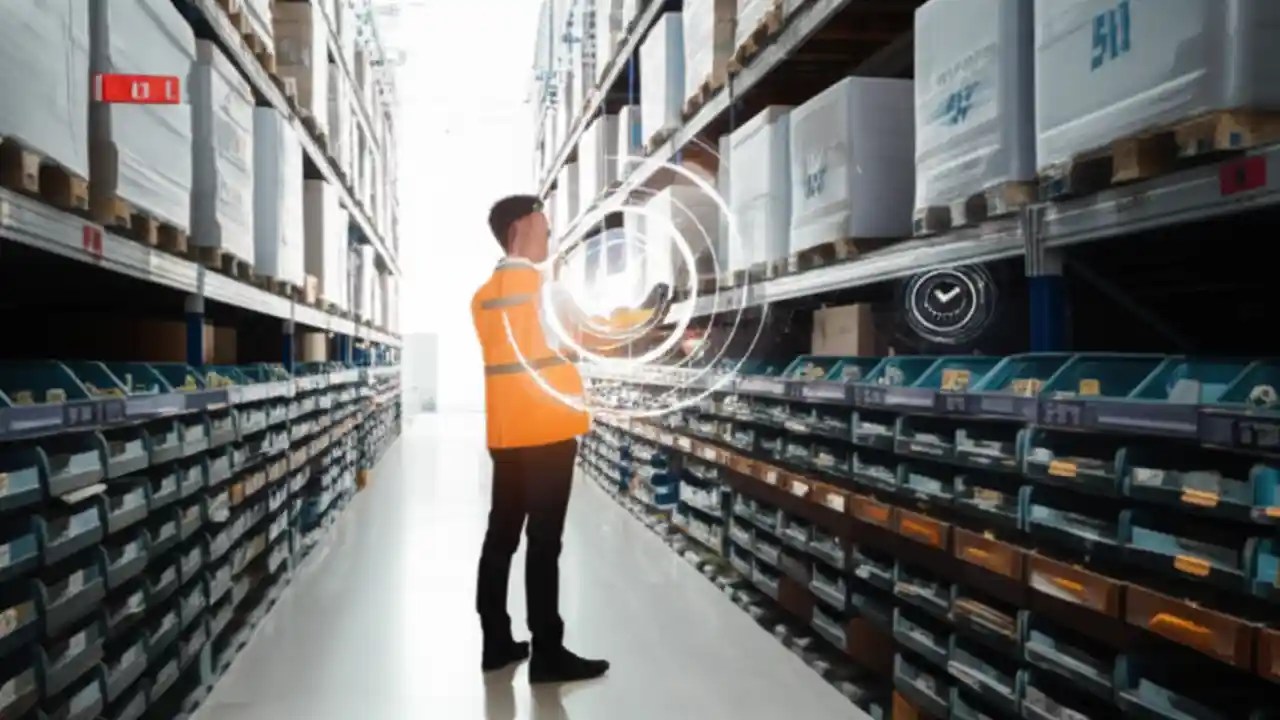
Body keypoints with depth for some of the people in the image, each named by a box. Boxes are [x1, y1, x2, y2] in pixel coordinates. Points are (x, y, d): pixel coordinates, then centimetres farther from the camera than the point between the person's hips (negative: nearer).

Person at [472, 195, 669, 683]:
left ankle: (496, 643, 19)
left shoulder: (485, 295, 13)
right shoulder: (540, 286, -9)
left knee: (501, 536, 11)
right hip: (546, 431, -8)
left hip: (505, 433, 8)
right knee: (544, 541, -4)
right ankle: (548, 653, 2)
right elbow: (591, 336, -4)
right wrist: (647, 314, 8)